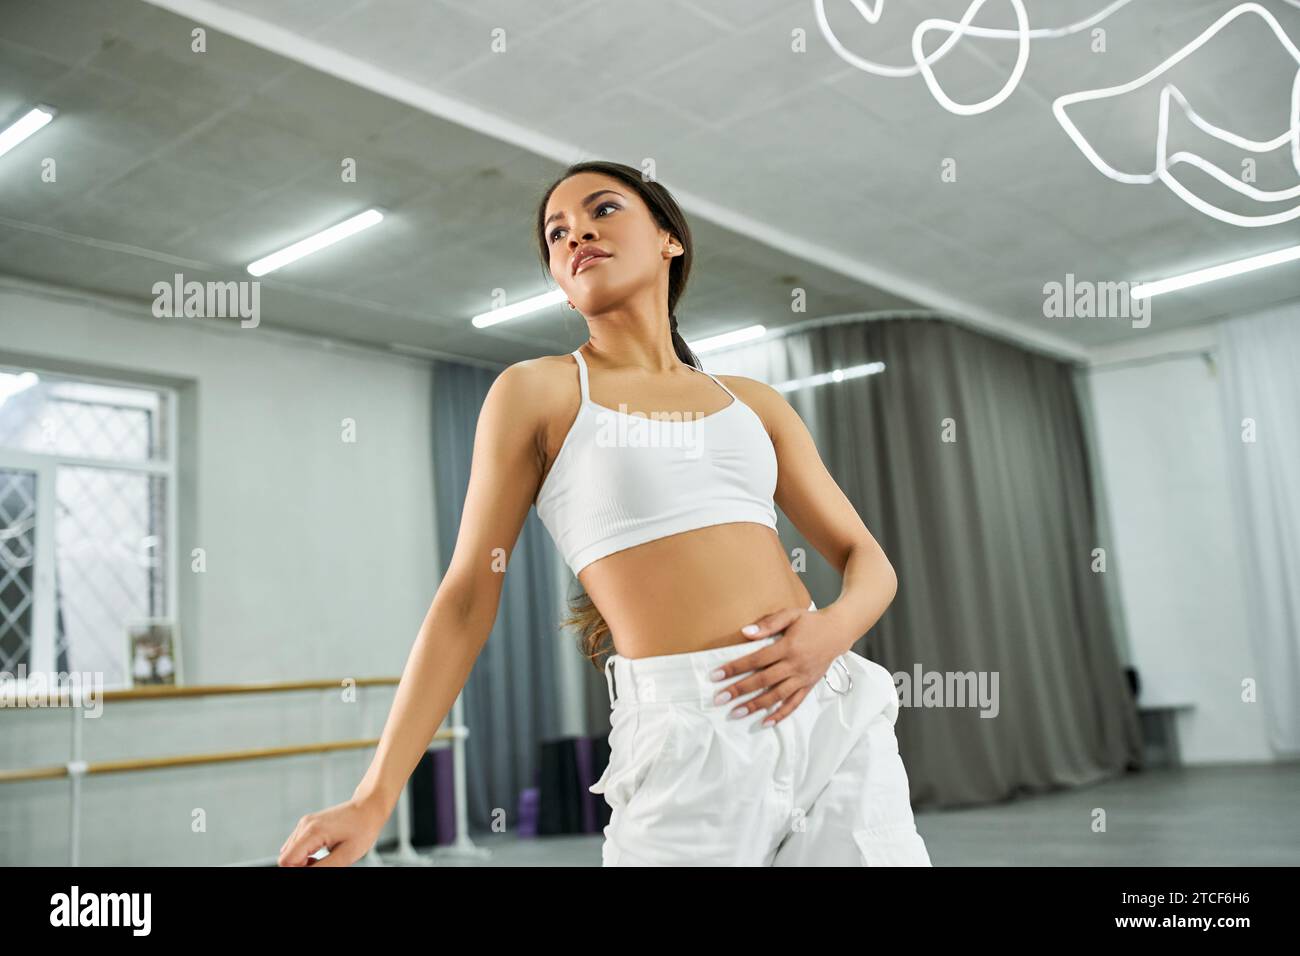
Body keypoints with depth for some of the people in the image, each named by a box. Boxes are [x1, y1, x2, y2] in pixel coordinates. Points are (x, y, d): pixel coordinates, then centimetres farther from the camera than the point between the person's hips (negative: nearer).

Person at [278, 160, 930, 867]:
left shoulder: (752, 402, 14)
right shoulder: (536, 391, 3)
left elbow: (869, 561, 13)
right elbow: (466, 600, 1)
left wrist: (833, 627, -10)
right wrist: (373, 800, -3)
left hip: (836, 709, 4)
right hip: (693, 731, -4)